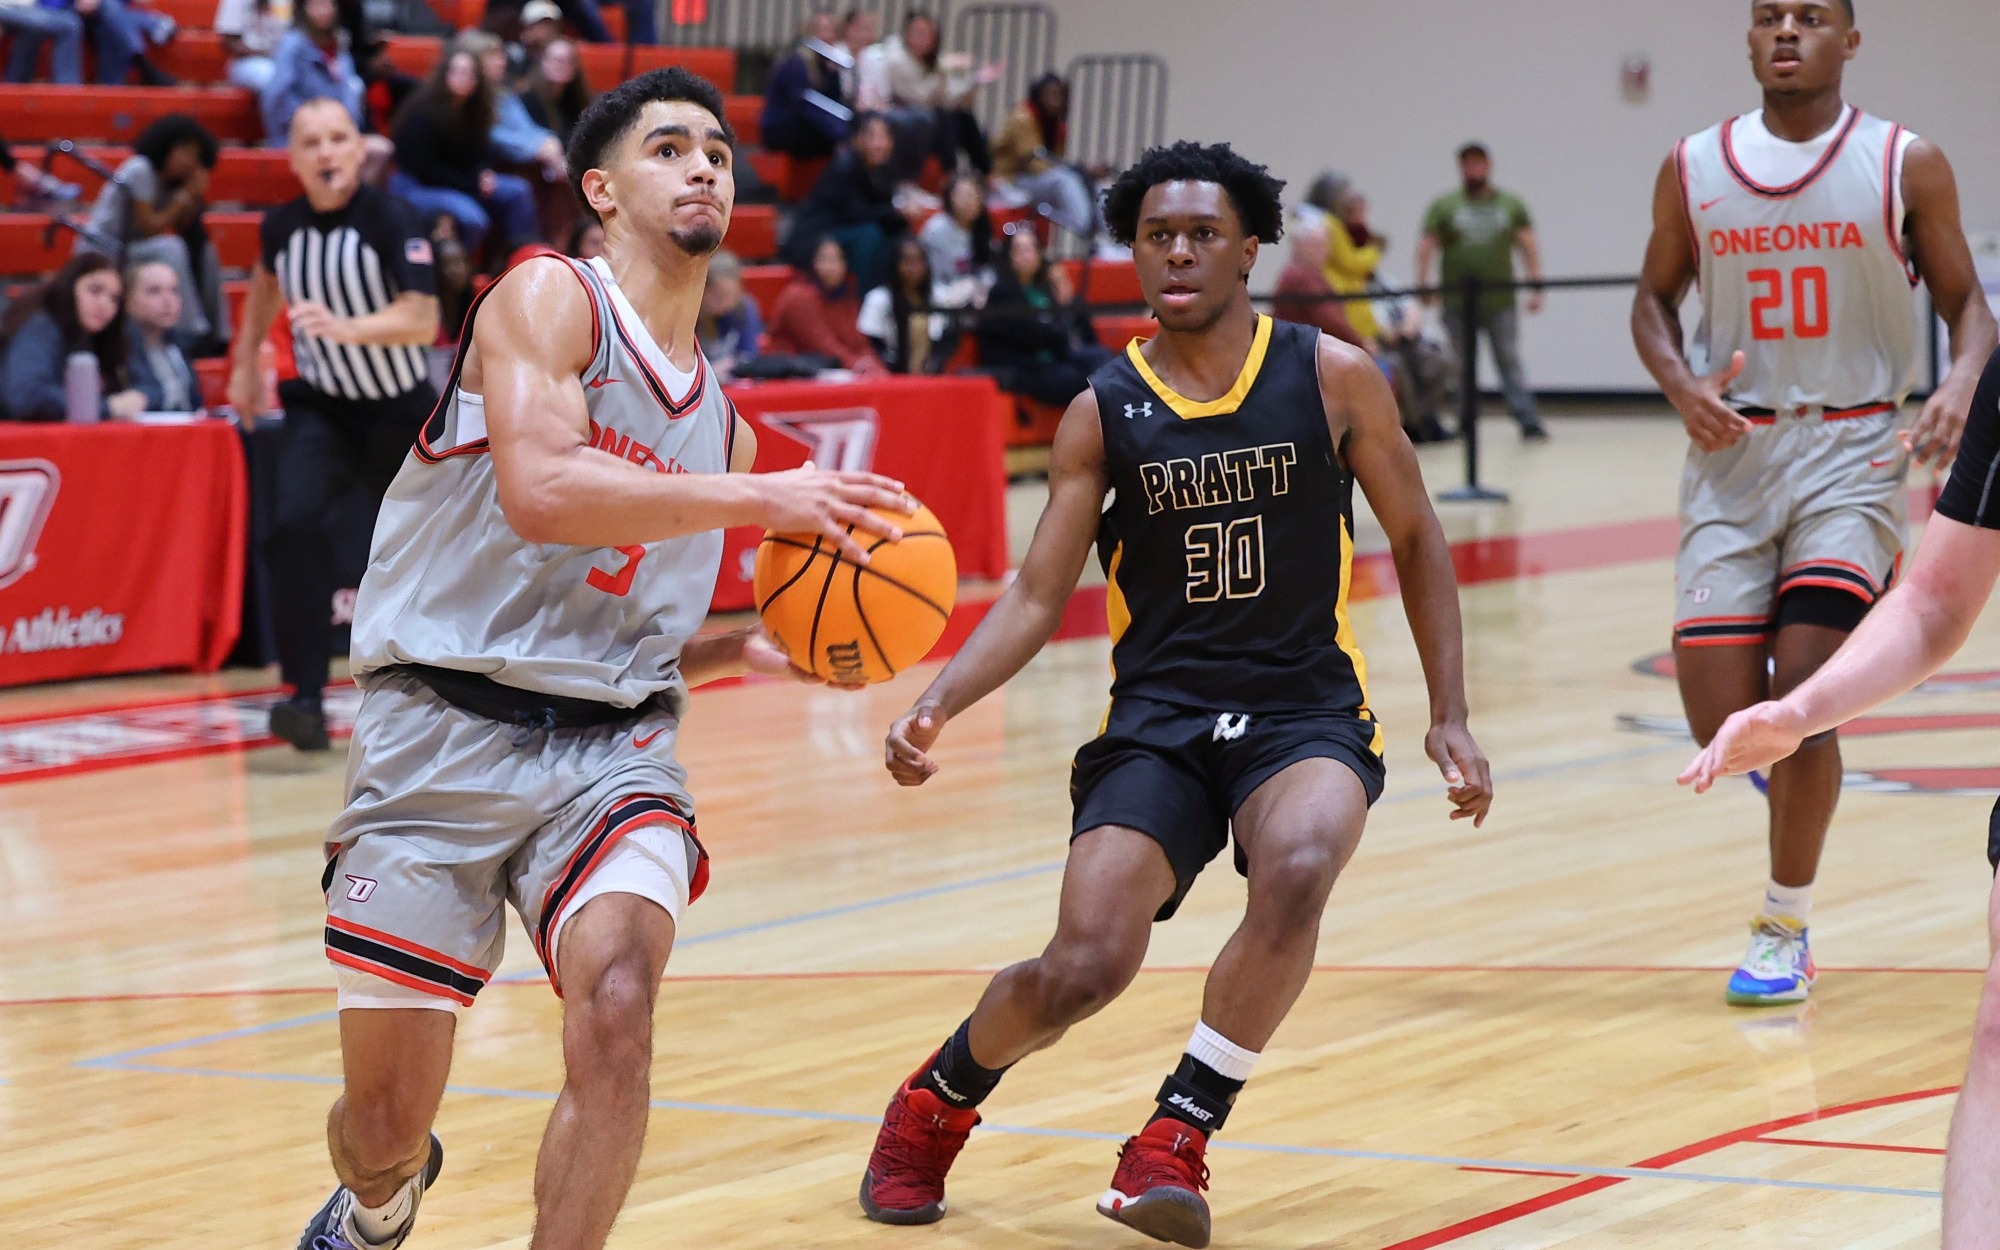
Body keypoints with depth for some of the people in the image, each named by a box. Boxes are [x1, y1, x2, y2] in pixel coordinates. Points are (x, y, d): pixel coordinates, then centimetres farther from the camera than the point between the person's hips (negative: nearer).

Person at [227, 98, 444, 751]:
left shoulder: (392, 220, -21)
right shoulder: (281, 226, -6)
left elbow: (421, 321, -33)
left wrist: (344, 327, -47)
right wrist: (245, 362, 24)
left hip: (399, 413, -2)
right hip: (320, 407, 2)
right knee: (295, 525, -24)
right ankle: (306, 697, -24)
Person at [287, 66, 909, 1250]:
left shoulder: (721, 417, 16)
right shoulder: (549, 297, -5)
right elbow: (538, 491, -23)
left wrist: (750, 647, 6)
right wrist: (761, 499, -21)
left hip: (614, 743, 4)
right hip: (447, 726, -4)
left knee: (617, 1000, -27)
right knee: (385, 1133, 3)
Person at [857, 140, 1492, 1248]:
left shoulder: (1330, 377, -1)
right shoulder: (1104, 412, 1)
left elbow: (1416, 540, 9)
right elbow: (1036, 596, 1)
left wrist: (1450, 718, 4)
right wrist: (938, 703, -17)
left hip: (1306, 709, -1)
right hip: (1157, 718, 1)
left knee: (1296, 872, -35)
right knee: (1082, 971, -14)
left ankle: (1178, 1135, -16)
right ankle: (937, 1097, 21)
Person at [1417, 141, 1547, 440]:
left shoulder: (1511, 205, 11)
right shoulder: (1444, 206, 8)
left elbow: (1529, 247, 10)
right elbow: (1426, 246, 3)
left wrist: (1535, 287, 1)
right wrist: (1423, 284, -9)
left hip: (1501, 302, 0)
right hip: (1457, 303, 0)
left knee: (1510, 362, -7)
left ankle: (1529, 422, -12)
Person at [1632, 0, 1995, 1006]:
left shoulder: (1905, 167, -2)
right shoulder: (1693, 169, 4)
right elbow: (1655, 298, 14)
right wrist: (1681, 386, -7)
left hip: (1853, 453, -2)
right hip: (1732, 452, 2)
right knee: (1722, 725, -5)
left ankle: (1786, 930, 3)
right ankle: (1795, 760, 34)